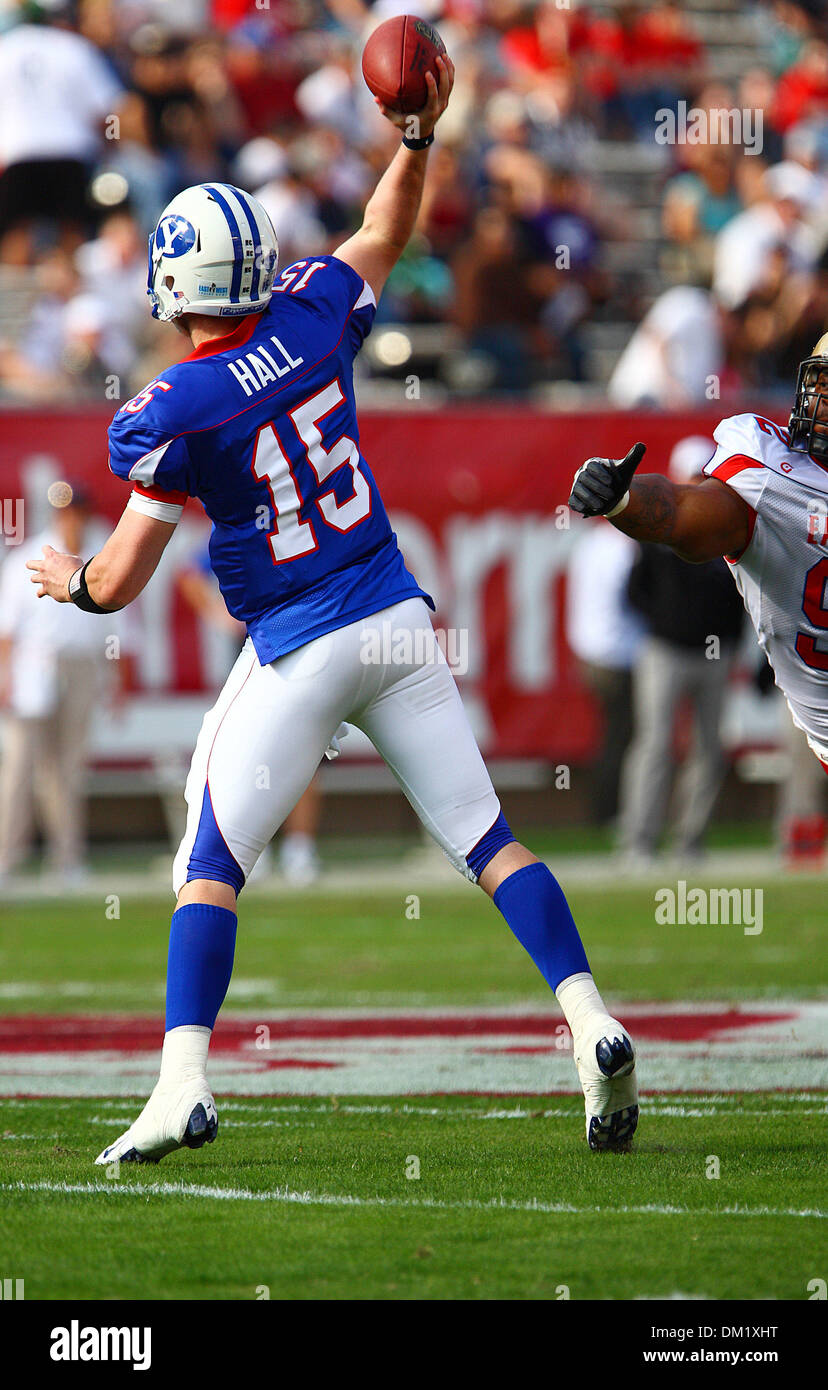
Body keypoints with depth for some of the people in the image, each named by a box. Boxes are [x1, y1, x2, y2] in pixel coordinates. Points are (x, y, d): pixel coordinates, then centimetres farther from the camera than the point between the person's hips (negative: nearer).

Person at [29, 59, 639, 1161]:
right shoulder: (315, 322, -1)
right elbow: (382, 236, 22)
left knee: (210, 867, 2)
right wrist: (419, 133, 27)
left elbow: (119, 582, -10)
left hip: (299, 654, -5)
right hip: (399, 622, 5)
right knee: (485, 835, 8)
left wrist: (68, 578, 11)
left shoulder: (169, 415, -14)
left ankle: (183, 1082, -8)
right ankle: (590, 1021, -5)